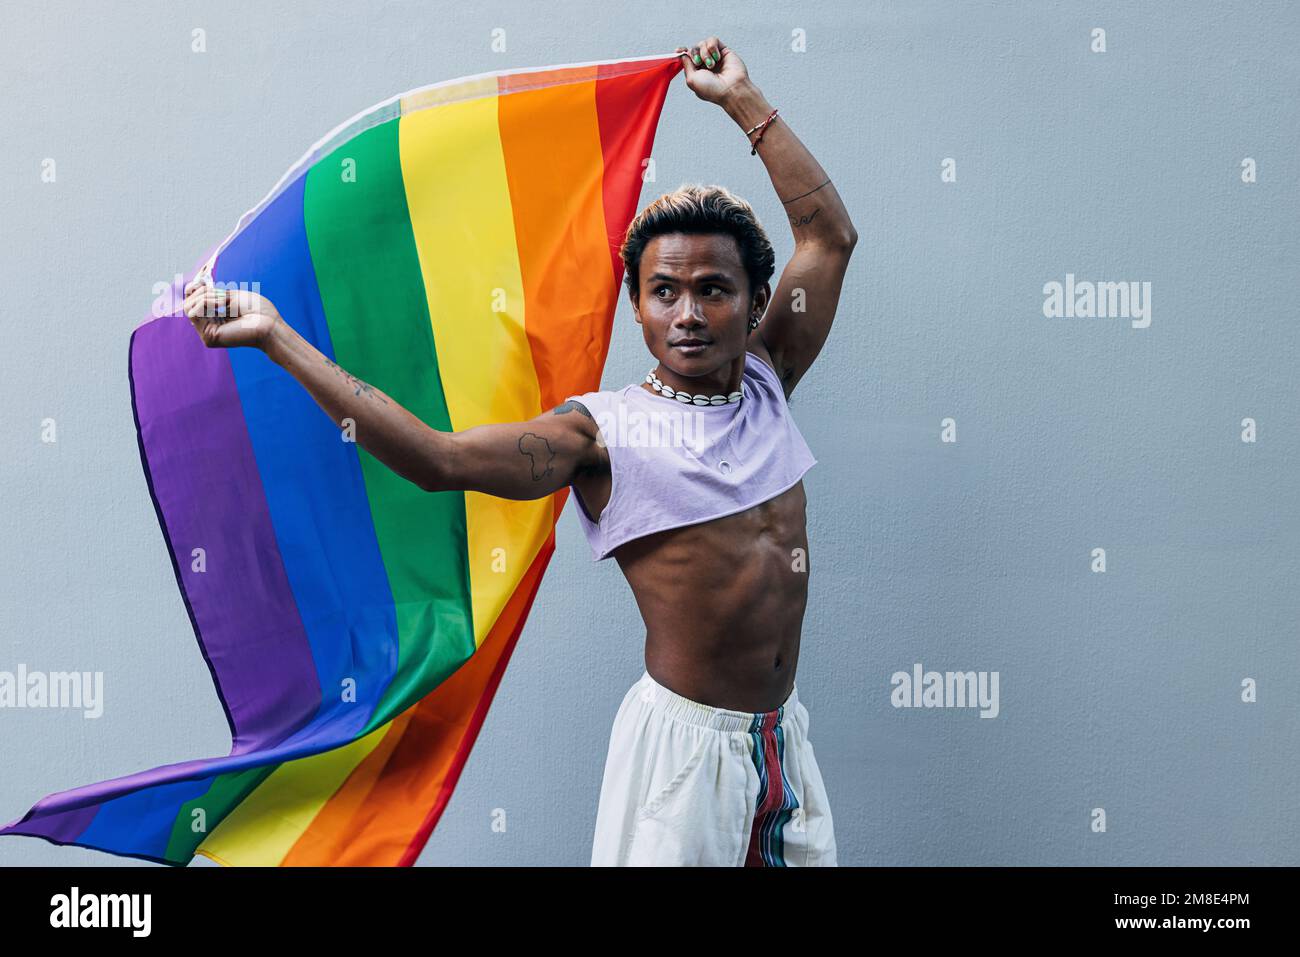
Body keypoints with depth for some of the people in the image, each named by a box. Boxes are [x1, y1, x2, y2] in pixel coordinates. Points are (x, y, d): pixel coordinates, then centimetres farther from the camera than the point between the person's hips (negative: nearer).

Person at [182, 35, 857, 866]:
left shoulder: (765, 385, 2)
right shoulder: (603, 432, -12)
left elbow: (830, 234, 8)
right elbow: (437, 459, -24)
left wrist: (742, 99, 8)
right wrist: (277, 338, -26)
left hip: (783, 736, 6)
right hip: (686, 741, -5)